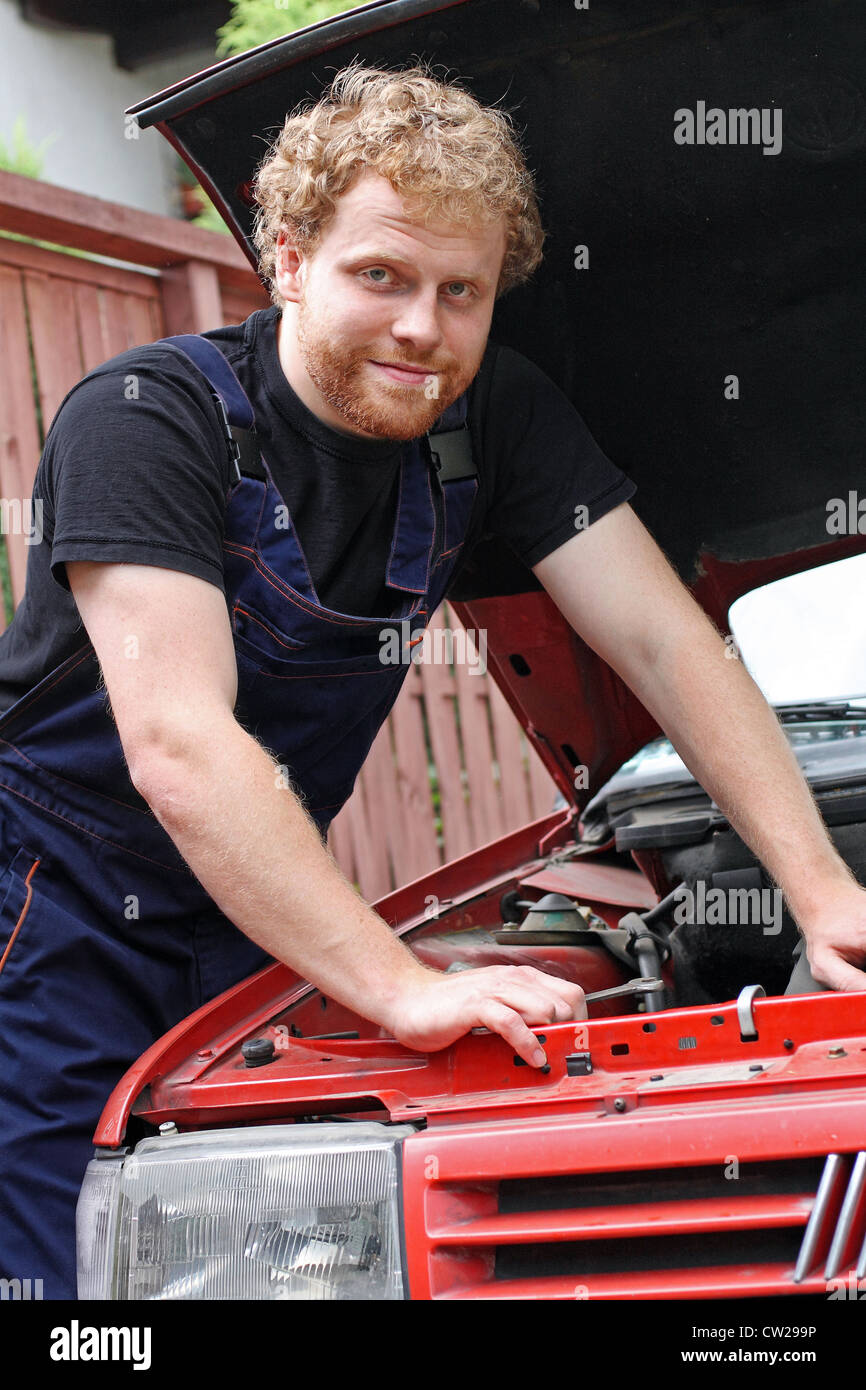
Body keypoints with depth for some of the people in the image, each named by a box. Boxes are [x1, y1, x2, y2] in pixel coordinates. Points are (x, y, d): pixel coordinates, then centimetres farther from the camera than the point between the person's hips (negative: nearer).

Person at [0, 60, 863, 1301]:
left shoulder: (498, 417, -6)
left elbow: (667, 642, -8)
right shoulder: (141, 421, -24)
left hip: (258, 916, 5)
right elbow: (180, 749, -34)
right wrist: (405, 988, -41)